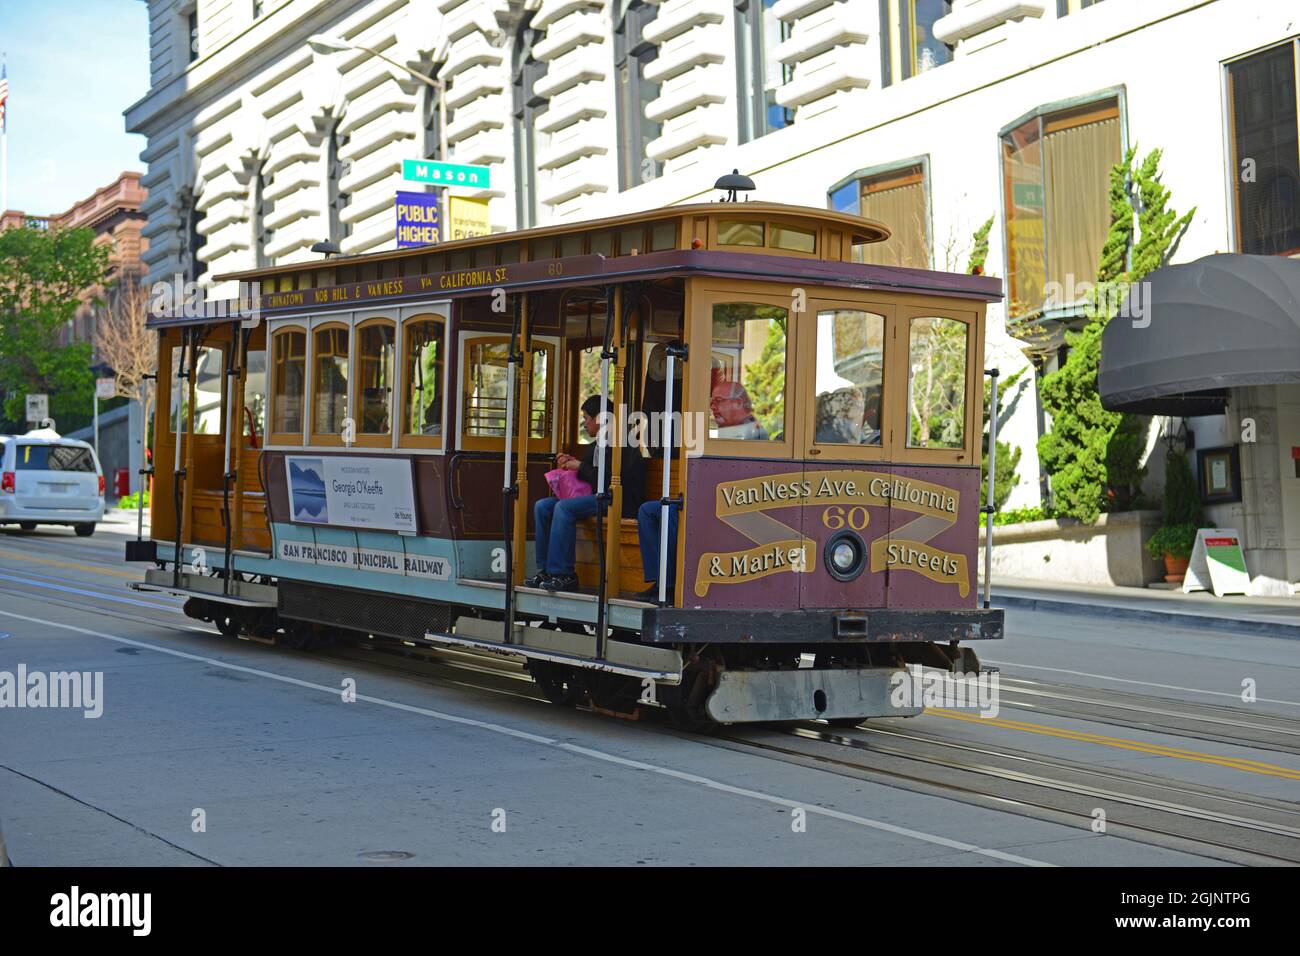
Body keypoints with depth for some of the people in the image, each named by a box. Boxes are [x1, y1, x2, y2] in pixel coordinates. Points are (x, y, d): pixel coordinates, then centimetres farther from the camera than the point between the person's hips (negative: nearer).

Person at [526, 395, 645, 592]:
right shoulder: (593, 447, 21)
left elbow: (611, 481, -19)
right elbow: (587, 478, 21)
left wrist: (580, 467, -11)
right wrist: (568, 465, 4)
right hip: (594, 498, 10)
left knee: (564, 507, -29)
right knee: (542, 507, -4)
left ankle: (563, 574, -27)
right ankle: (546, 569, -7)